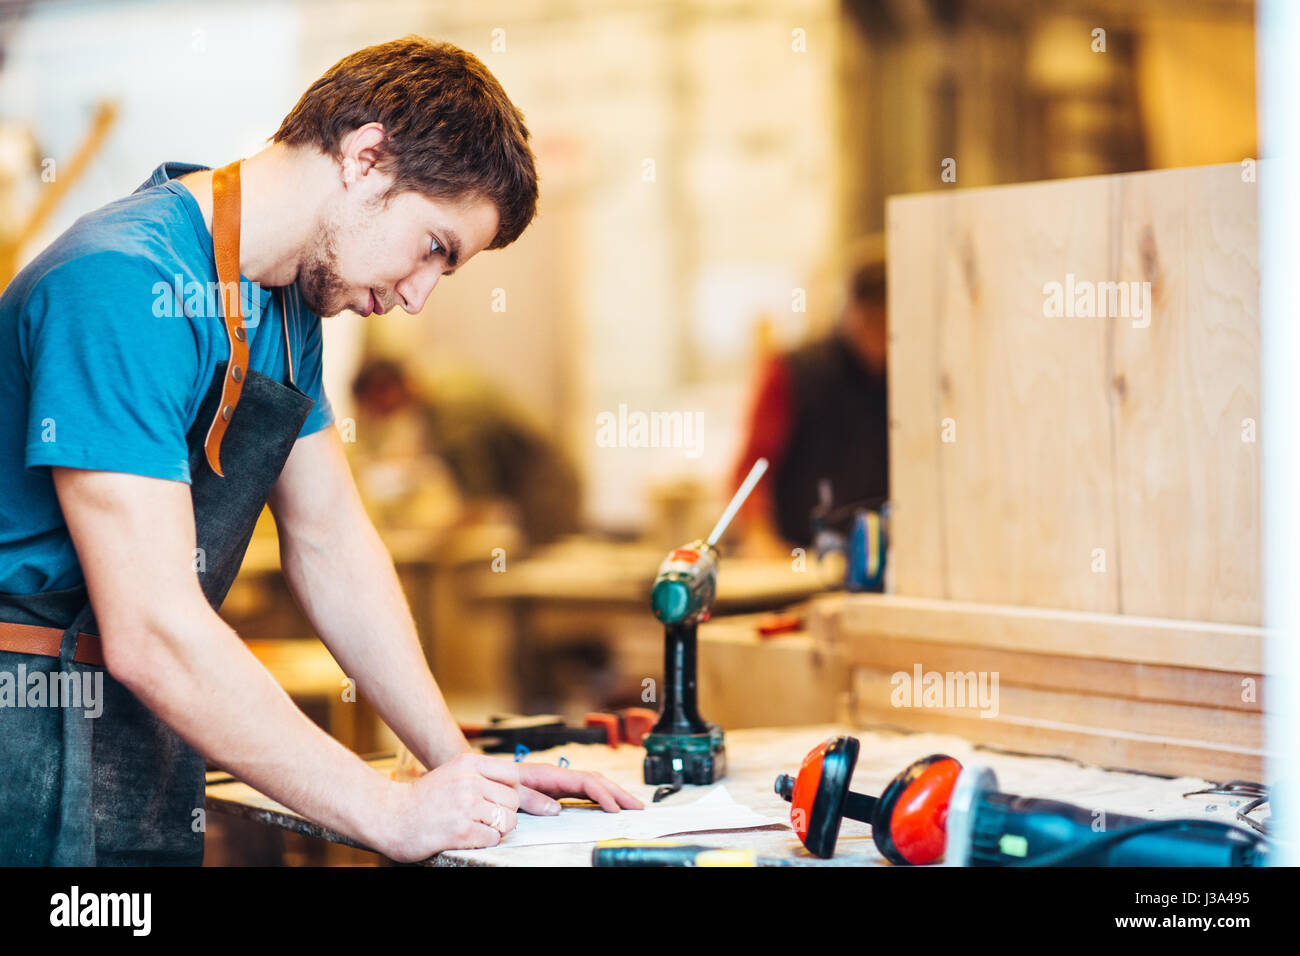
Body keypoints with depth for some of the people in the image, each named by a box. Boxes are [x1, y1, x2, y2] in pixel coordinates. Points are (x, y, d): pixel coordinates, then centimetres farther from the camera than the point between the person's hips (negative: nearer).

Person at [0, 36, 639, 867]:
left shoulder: (286, 300, 7)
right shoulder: (123, 285, -23)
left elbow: (330, 537, 13)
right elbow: (152, 635, -27)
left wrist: (461, 765, 6)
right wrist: (393, 811, -23)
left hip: (144, 747, 9)